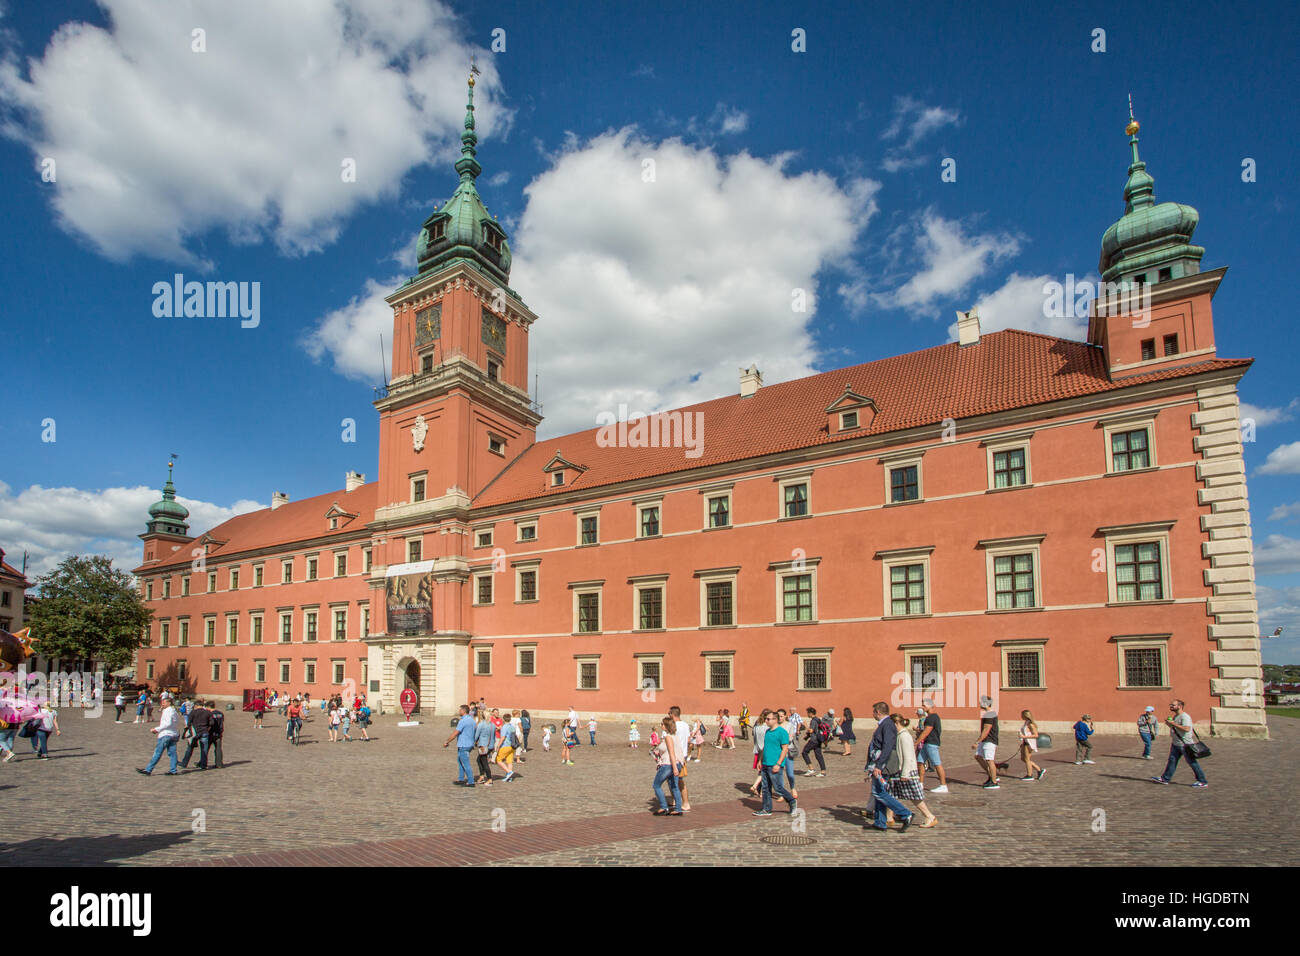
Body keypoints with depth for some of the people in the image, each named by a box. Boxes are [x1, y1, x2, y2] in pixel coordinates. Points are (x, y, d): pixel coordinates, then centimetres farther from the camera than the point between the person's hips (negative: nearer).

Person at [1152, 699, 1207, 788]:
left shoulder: (1185, 716, -18)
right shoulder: (1175, 716, 13)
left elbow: (1186, 728, -32)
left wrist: (1173, 723, -27)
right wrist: (1168, 722, 5)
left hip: (1185, 744, -9)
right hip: (1175, 744, 9)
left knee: (1192, 762, 0)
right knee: (1172, 760, 10)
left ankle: (1203, 782, 11)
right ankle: (1165, 778, 14)